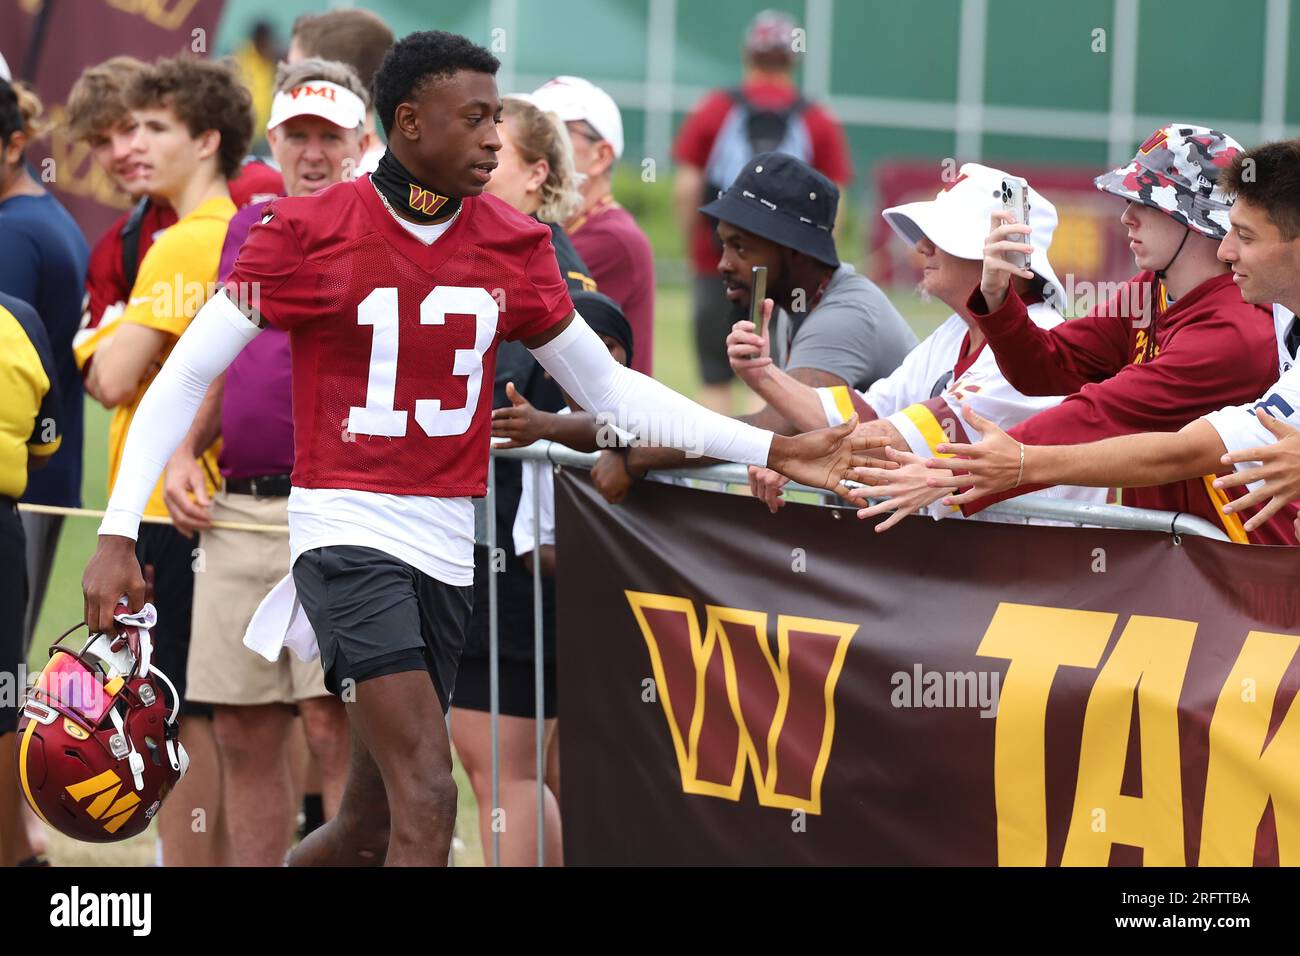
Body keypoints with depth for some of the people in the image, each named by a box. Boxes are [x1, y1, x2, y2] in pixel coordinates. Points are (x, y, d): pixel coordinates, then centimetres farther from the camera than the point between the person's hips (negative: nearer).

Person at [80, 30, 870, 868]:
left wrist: (771, 450, 9)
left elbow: (606, 385, 15)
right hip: (347, 531, -5)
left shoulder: (512, 245, 7)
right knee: (427, 798, -19)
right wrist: (119, 534, -12)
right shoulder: (308, 232, -6)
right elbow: (188, 374, -4)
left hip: (448, 547, 6)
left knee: (372, 827, 8)